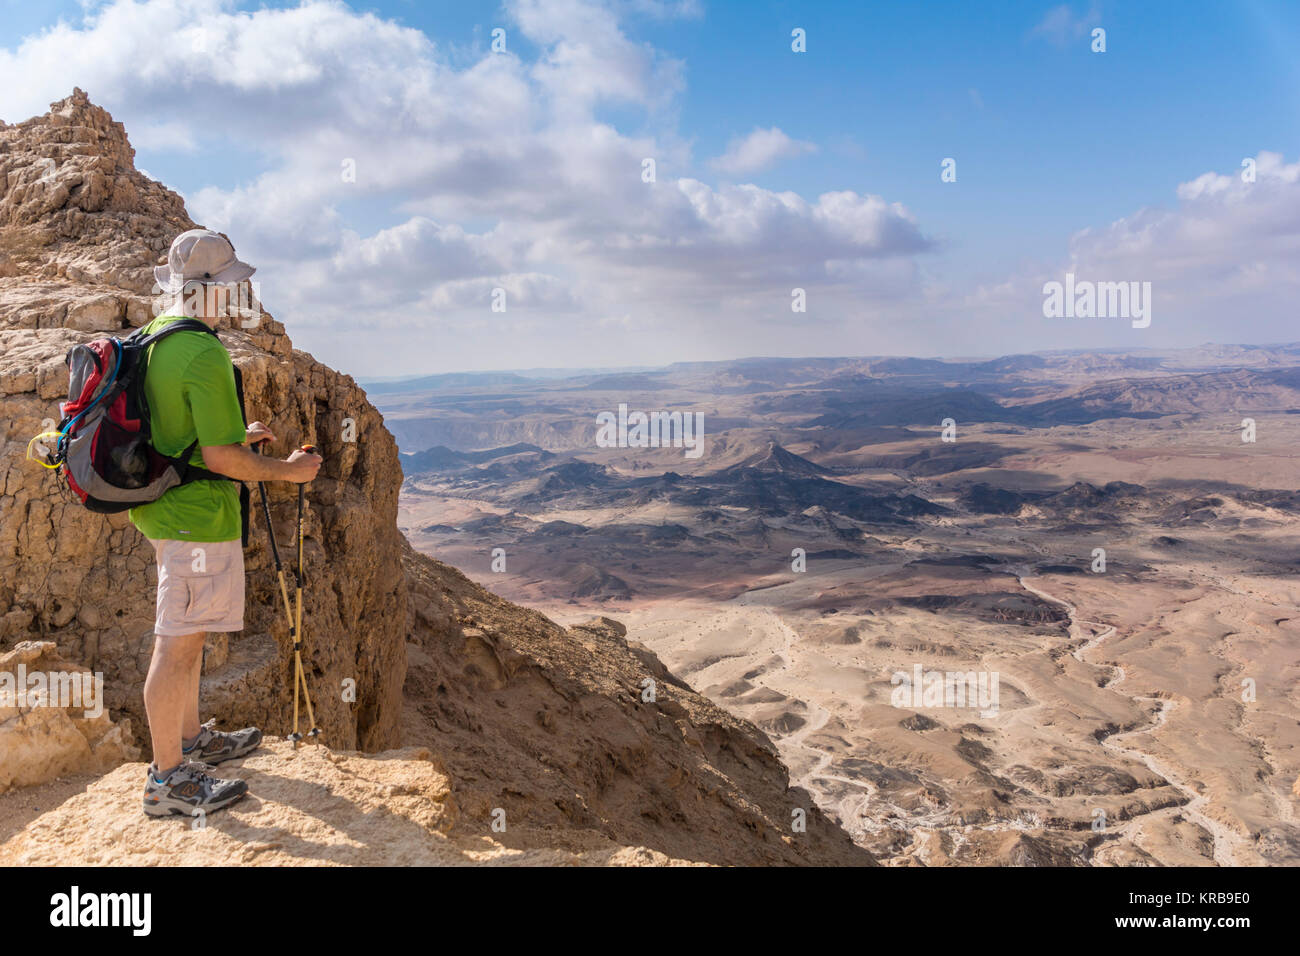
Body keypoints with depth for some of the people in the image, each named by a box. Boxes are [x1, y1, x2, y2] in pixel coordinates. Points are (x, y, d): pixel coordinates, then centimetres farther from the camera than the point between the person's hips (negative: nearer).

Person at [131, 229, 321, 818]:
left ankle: (192, 739, 36)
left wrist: (236, 436, 23)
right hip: (197, 515, -10)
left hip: (159, 504, 11)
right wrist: (286, 471, -9)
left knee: (185, 633, 21)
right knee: (180, 643, -2)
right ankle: (167, 778, 9)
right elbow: (220, 458, -23)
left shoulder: (150, 338, 10)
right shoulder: (204, 355, -22)